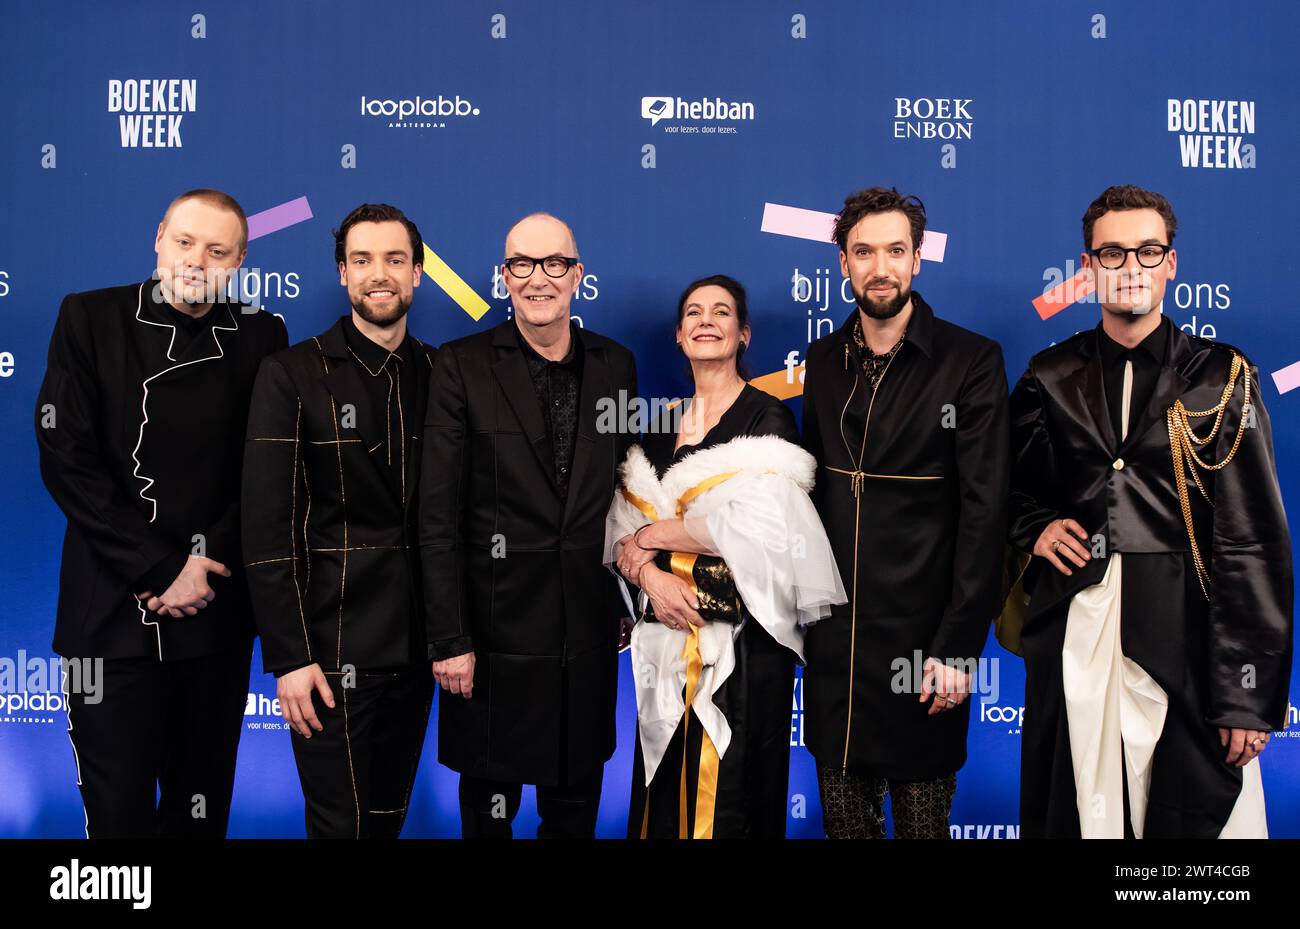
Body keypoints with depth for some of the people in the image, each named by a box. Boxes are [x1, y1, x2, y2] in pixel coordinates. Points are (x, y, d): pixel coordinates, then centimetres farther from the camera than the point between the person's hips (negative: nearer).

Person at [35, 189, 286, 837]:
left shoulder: (260, 337, 3)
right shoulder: (90, 319, -1)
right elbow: (66, 461, -7)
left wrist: (206, 563, -11)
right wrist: (158, 571, -11)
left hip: (216, 612, 2)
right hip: (113, 609, -1)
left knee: (203, 803, 13)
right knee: (116, 807, 5)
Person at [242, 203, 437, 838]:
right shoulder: (291, 375, -6)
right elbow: (267, 526, -10)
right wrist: (288, 656, -14)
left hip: (416, 643, 4)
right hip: (332, 646, -4)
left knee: (390, 815, 16)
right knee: (341, 823, 4)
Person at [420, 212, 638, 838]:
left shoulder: (615, 366, 4)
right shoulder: (462, 367, -8)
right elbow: (438, 517, -10)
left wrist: (628, 596, 11)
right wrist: (449, 640, -12)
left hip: (589, 632, 3)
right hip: (496, 628, -3)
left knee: (576, 807, 18)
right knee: (488, 808, 13)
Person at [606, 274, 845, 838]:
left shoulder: (767, 419, -3)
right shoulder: (662, 424, 13)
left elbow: (758, 531, -16)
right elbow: (623, 527, 8)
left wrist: (655, 534, -7)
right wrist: (650, 575, -13)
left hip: (742, 640, -5)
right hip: (668, 634, 5)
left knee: (728, 789, 3)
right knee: (666, 788, 11)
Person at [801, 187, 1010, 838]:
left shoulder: (971, 362, -8)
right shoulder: (824, 361, 7)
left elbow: (984, 512, -11)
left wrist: (958, 646, -15)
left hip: (920, 630, -4)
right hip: (832, 634, 4)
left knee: (922, 808, 10)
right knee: (842, 810, 15)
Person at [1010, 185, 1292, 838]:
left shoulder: (1221, 379, 1)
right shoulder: (1051, 377, 9)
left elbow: (1253, 543, -4)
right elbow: (1015, 487, 22)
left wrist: (1247, 694, -9)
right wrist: (1036, 527, -1)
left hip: (1185, 636, -2)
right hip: (1073, 629, 2)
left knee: (1190, 814, 3)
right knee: (1066, 814, 10)